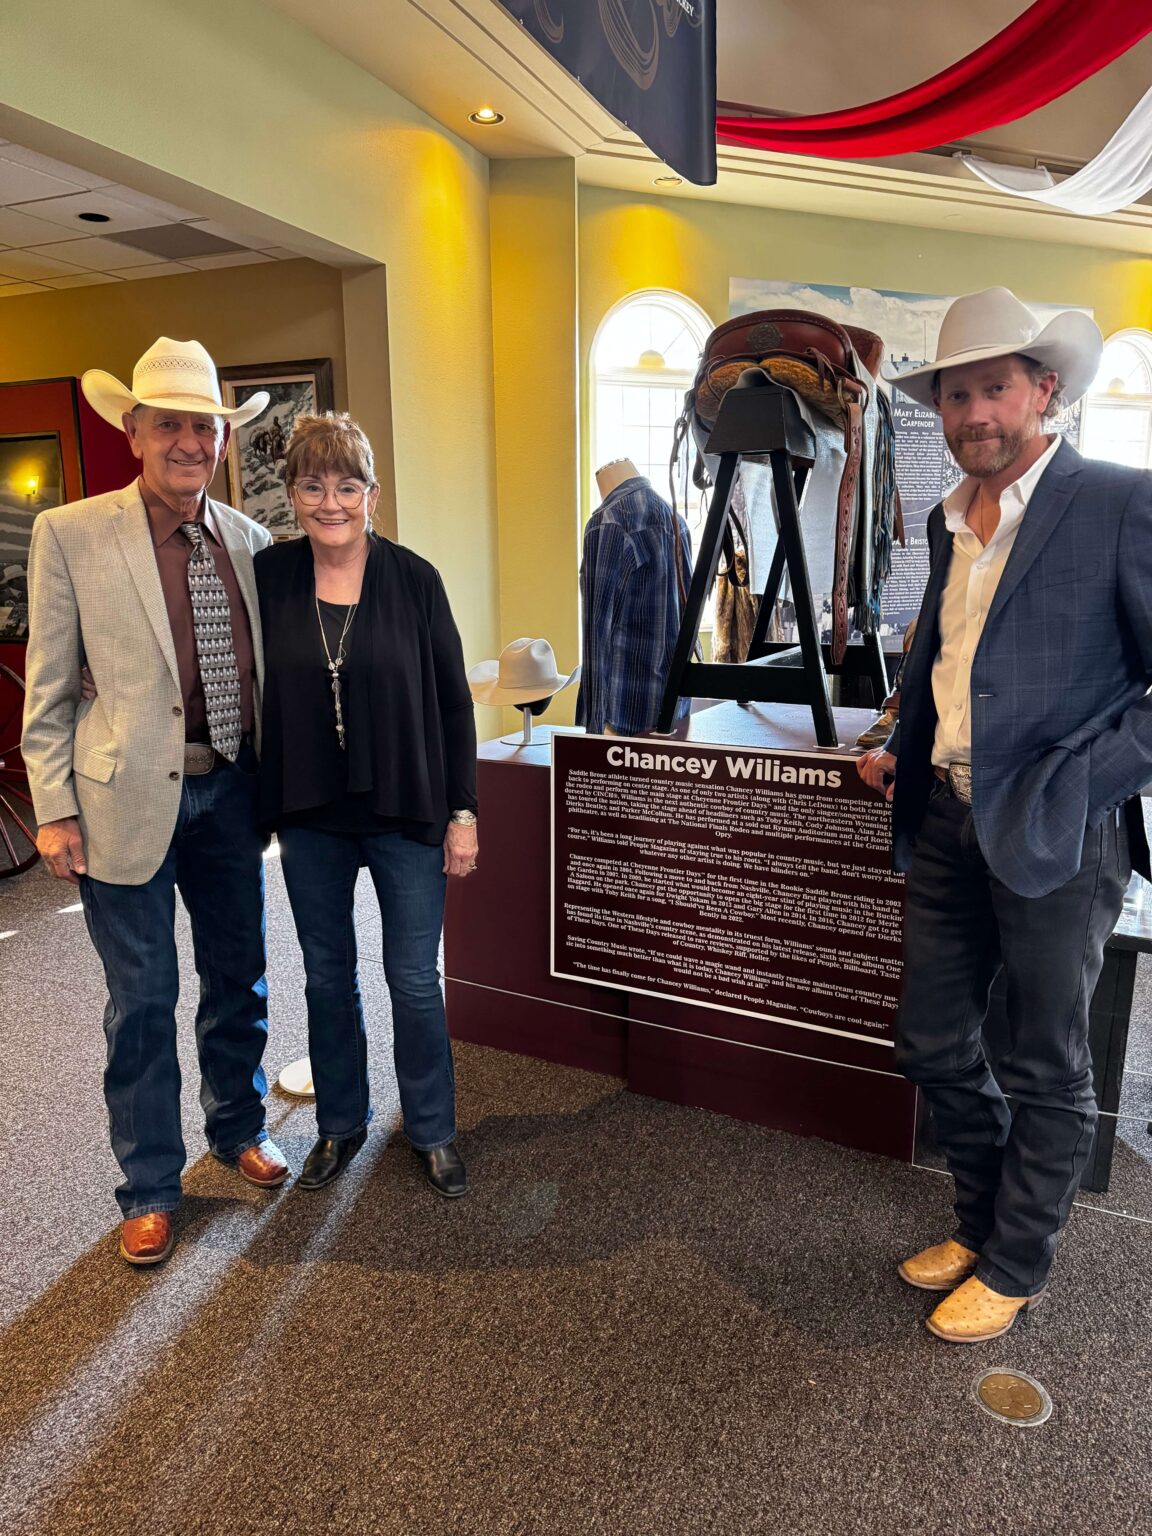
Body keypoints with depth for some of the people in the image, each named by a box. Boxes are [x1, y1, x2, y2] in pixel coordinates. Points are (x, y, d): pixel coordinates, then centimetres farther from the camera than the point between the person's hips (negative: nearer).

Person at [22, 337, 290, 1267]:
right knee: (143, 1000, 7)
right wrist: (54, 809, -7)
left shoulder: (248, 541, 6)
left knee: (239, 977, 17)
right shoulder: (70, 535, -5)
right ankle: (150, 1187, 28)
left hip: (229, 791, 4)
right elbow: (49, 687, -4)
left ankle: (239, 1129, 41)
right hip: (128, 798, -4)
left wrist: (275, 779, 9)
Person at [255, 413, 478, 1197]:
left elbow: (453, 700, -4)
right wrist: (262, 805, 3)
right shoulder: (269, 575, -2)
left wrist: (463, 811, -5)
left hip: (405, 811, -2)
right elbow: (251, 691, 5)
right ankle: (342, 1123, 38)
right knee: (327, 975, 16)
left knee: (415, 981, 8)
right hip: (308, 815, 3)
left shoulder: (413, 578, -7)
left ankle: (434, 1130, 30)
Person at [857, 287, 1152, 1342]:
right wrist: (902, 748, 12)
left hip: (1058, 838, -7)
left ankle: (1014, 1269, 34)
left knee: (1046, 1071, 12)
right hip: (949, 822, 7)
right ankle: (981, 1223, 42)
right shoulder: (950, 520, 12)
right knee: (936, 1047, 17)